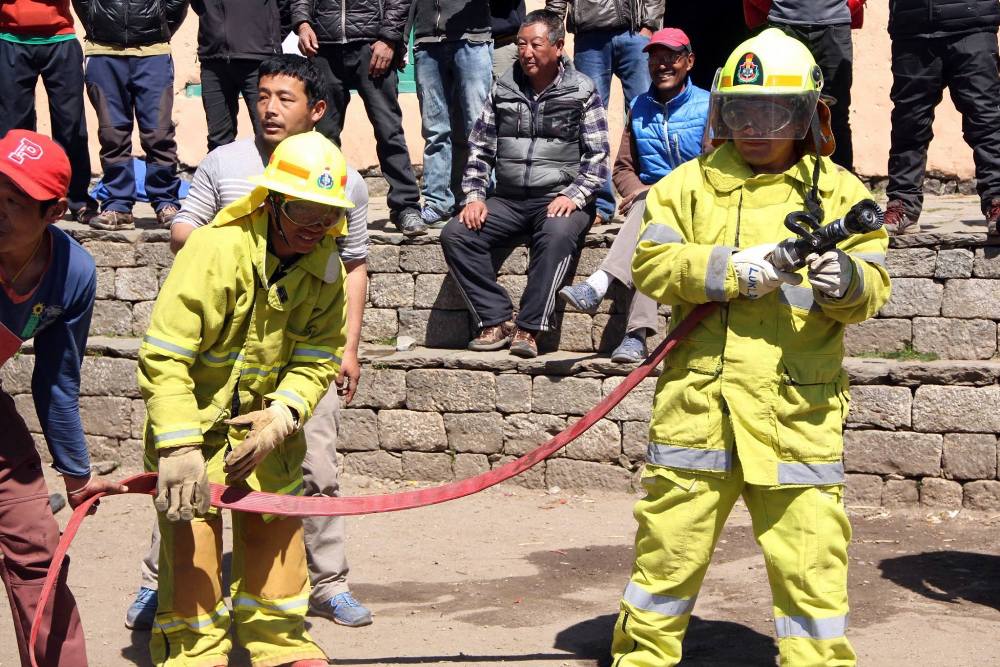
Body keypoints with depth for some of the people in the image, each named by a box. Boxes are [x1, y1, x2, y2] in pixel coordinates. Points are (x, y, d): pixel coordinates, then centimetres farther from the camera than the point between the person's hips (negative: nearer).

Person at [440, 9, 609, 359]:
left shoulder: (582, 91, 3)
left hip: (560, 200, -4)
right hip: (508, 199, 4)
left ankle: (528, 329, -31)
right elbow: (480, 149, 14)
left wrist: (574, 196, -16)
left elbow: (597, 155, -1)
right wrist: (474, 196, 0)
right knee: (455, 234, -19)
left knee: (557, 234, -38)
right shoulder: (503, 90, 13)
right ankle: (496, 320, -17)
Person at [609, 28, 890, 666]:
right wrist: (733, 270, -17)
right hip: (698, 400, 1)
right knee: (669, 545, 11)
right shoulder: (692, 183, 8)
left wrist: (845, 280, -22)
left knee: (810, 558, 0)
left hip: (798, 409, 0)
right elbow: (652, 263, -3)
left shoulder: (837, 191, 8)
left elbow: (872, 287, 1)